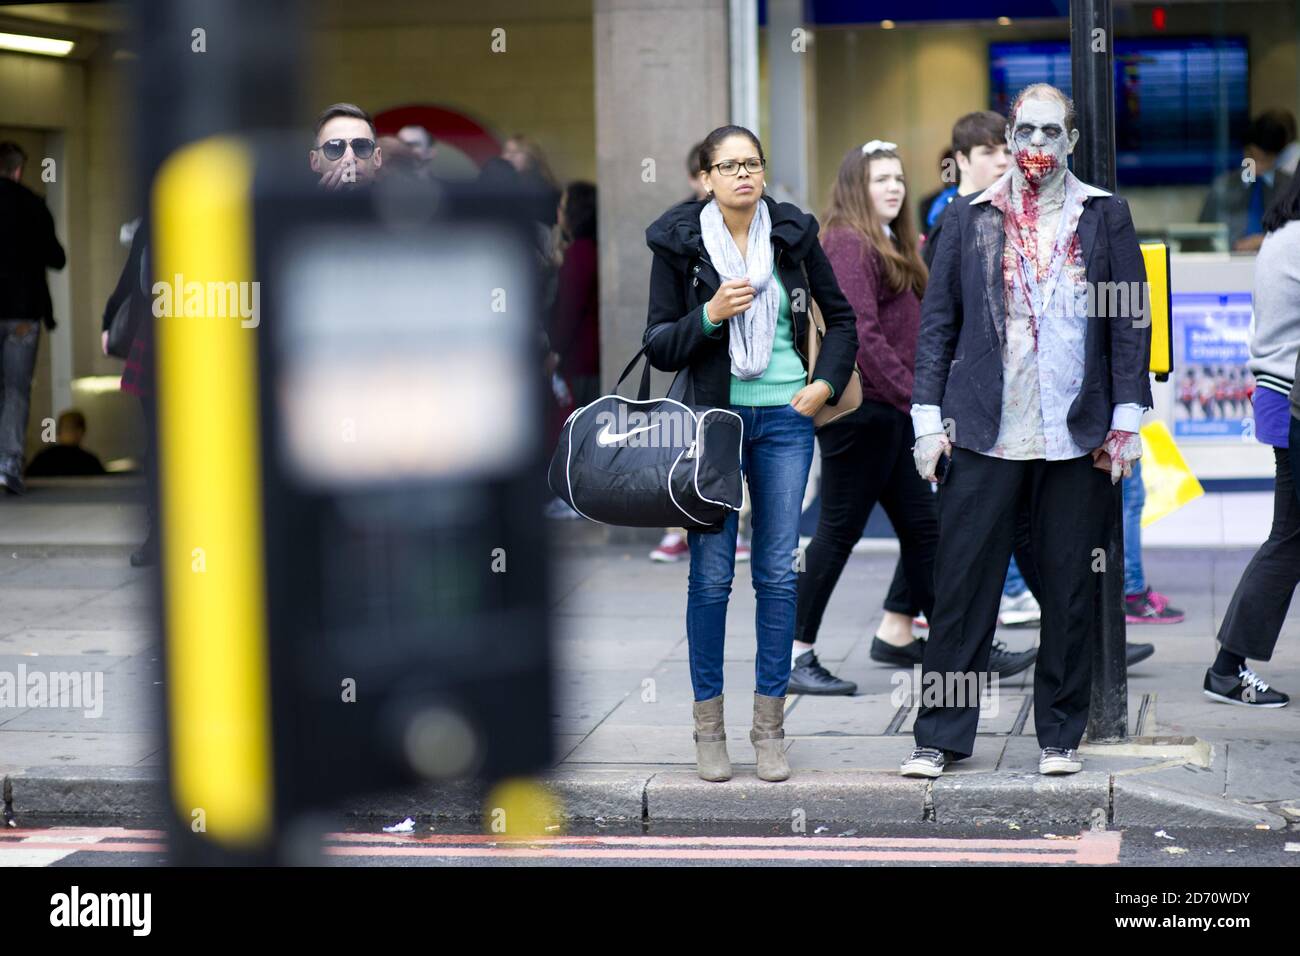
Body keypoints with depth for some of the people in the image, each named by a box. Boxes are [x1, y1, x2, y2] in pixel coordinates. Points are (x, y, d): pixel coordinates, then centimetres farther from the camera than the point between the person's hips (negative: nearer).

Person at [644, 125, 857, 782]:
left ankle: (770, 726, 10)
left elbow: (840, 317, 16)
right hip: (712, 415, -2)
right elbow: (659, 347, -1)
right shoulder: (678, 243, -1)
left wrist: (827, 383, 3)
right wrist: (710, 315, -17)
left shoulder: (794, 233, 5)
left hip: (785, 418, 2)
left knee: (778, 572, 2)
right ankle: (709, 725, 9)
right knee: (711, 574, -1)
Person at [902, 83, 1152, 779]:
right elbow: (938, 322, 8)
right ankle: (940, 736, 6)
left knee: (1070, 591, 5)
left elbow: (1129, 323, 7)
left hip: (1077, 436, 0)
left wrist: (1125, 421, 1)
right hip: (983, 434, 0)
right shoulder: (970, 217, 8)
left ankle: (1060, 736, 16)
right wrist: (929, 419, 2)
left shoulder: (1104, 215, 8)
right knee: (962, 586, -1)